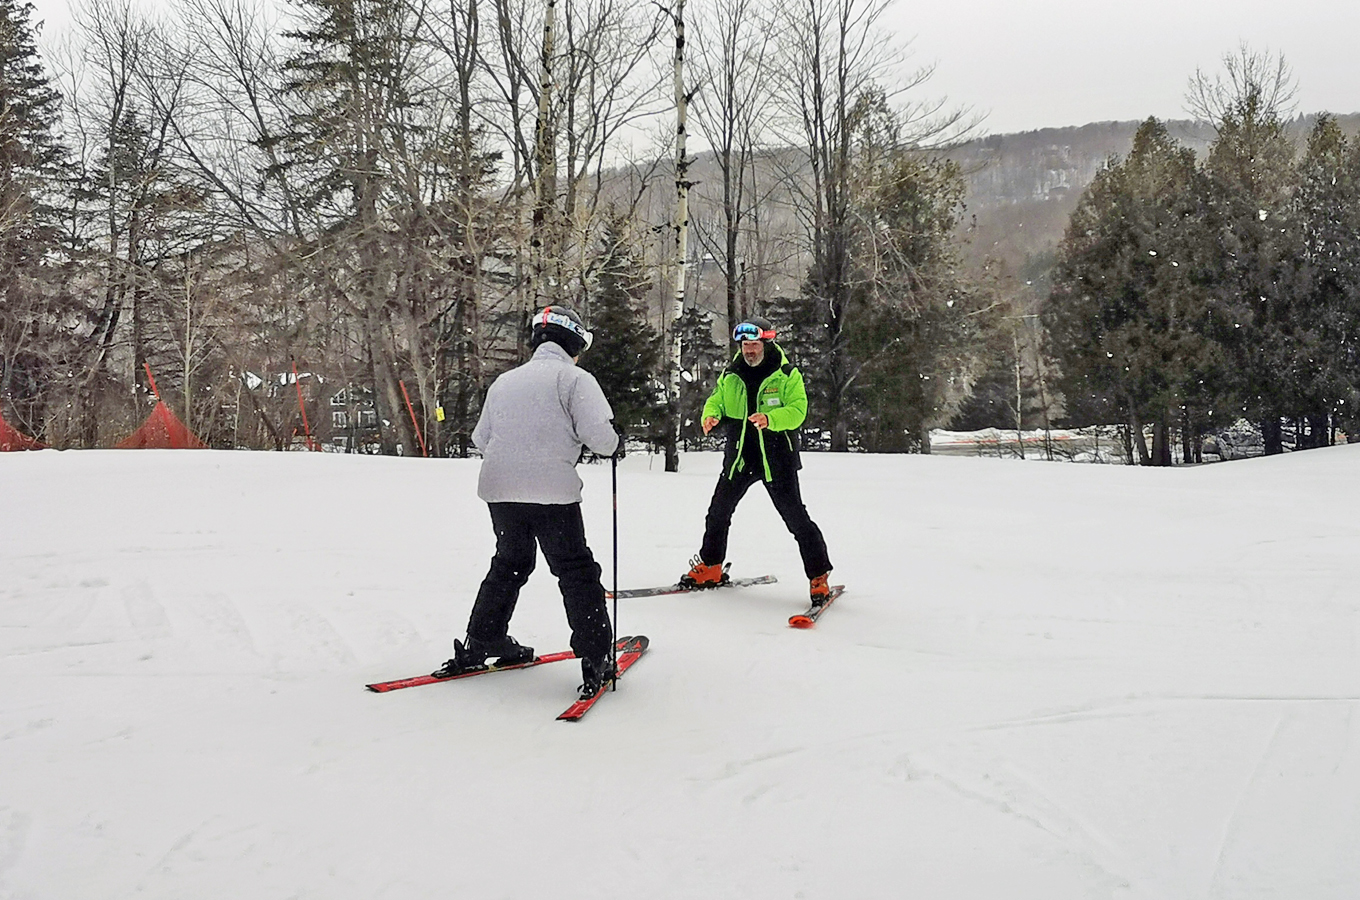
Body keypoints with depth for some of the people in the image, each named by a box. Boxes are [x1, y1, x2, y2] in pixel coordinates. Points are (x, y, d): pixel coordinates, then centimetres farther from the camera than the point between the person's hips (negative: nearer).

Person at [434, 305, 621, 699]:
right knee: (577, 573, 4)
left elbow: (480, 439, 19)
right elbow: (599, 436, -13)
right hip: (553, 490, -6)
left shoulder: (504, 382, 16)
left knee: (510, 563, 24)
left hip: (498, 489, 6)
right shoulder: (576, 379, -2)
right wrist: (613, 445, 9)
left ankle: (480, 644, 30)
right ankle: (596, 660, 1)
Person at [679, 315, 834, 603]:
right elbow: (715, 400, 15)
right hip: (740, 456, 5)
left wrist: (770, 419, -31)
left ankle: (819, 577, 5)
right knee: (718, 511, 10)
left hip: (776, 459, -5)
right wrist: (712, 415, -9)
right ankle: (710, 569, 29)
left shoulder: (787, 375, -5)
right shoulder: (730, 375, 8)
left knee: (795, 516, -5)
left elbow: (798, 410, -13)